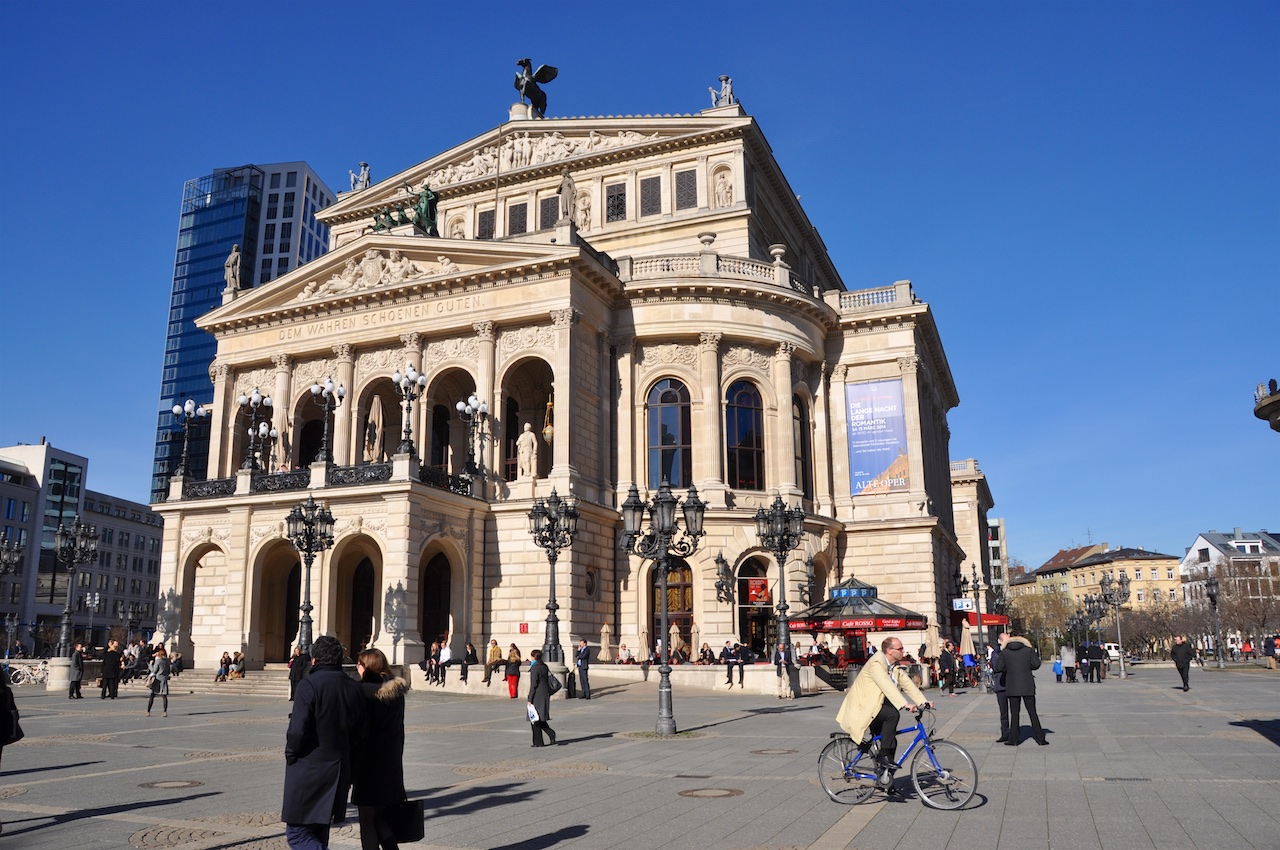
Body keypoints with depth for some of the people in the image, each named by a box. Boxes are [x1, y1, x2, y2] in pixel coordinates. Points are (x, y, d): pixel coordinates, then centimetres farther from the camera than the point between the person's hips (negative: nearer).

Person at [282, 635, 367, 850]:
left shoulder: (309, 685, -14)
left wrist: (290, 755, -1)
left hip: (307, 772, -7)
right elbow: (360, 736, 10)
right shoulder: (355, 689, 6)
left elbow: (298, 730, -19)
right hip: (339, 772, 7)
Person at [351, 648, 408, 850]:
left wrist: (350, 771, -9)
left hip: (369, 762, -6)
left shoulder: (365, 690, -15)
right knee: (381, 817, 17)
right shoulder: (397, 691, 5)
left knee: (367, 821, 4)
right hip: (392, 764, 6)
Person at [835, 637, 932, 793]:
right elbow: (887, 685, -35)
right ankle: (883, 755, -20)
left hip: (877, 707, 9)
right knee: (892, 714, -29)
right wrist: (904, 704, -43)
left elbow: (907, 684, 1)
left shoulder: (895, 667, 7)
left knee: (891, 741, 2)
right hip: (862, 709, -9)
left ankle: (883, 776, 16)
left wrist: (923, 702, -12)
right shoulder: (876, 663, -23)